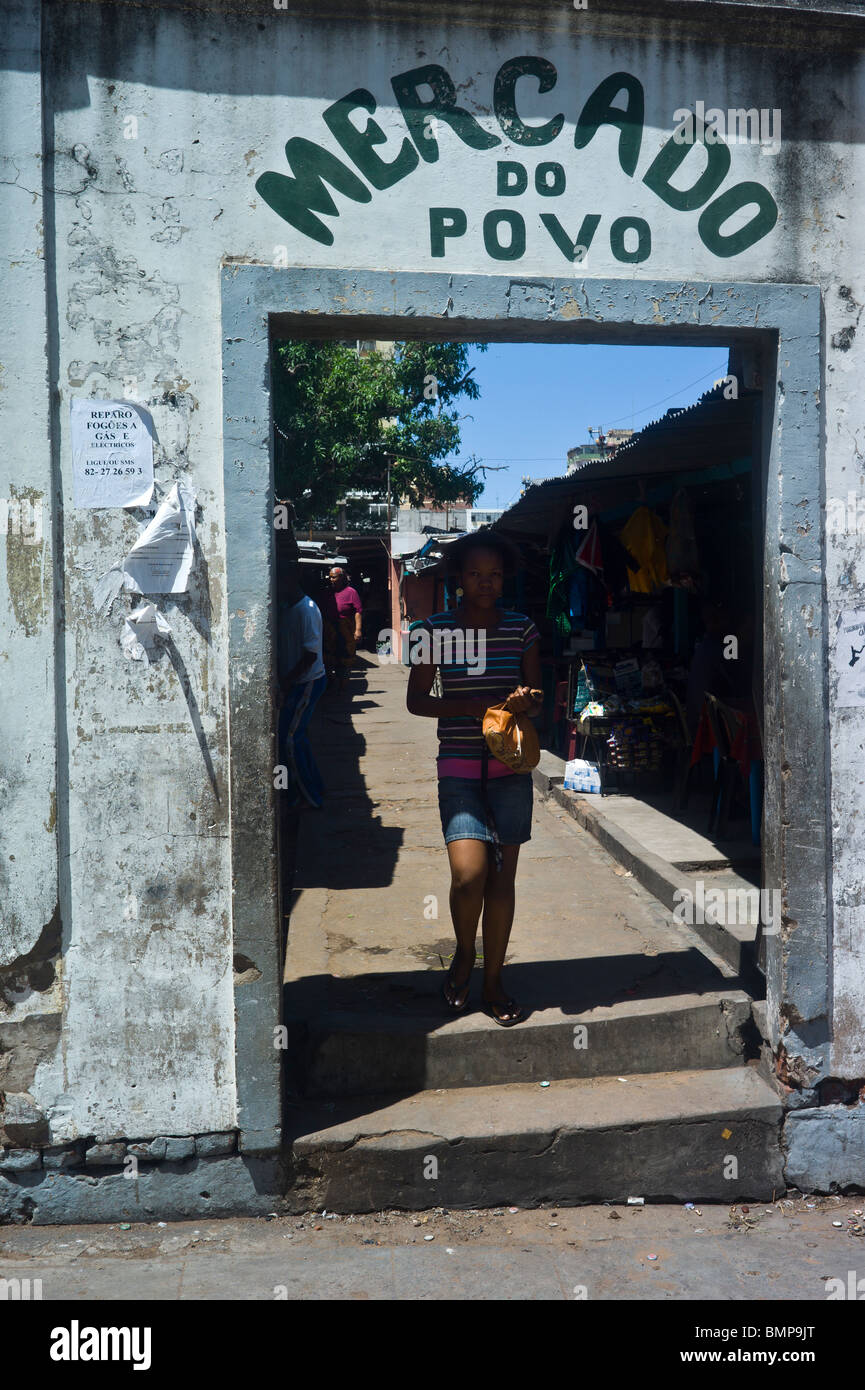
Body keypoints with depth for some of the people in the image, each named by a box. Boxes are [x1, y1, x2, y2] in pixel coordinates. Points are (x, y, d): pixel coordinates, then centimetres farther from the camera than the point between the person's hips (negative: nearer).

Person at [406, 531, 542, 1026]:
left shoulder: (522, 628, 5)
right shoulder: (438, 627, 0)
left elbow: (537, 697, 10)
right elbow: (417, 700, 1)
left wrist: (526, 701, -14)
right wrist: (470, 706, -13)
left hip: (511, 767, 2)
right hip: (459, 767, -2)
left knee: (502, 876, 6)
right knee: (469, 874, -14)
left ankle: (494, 981, 22)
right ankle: (464, 954, 17)